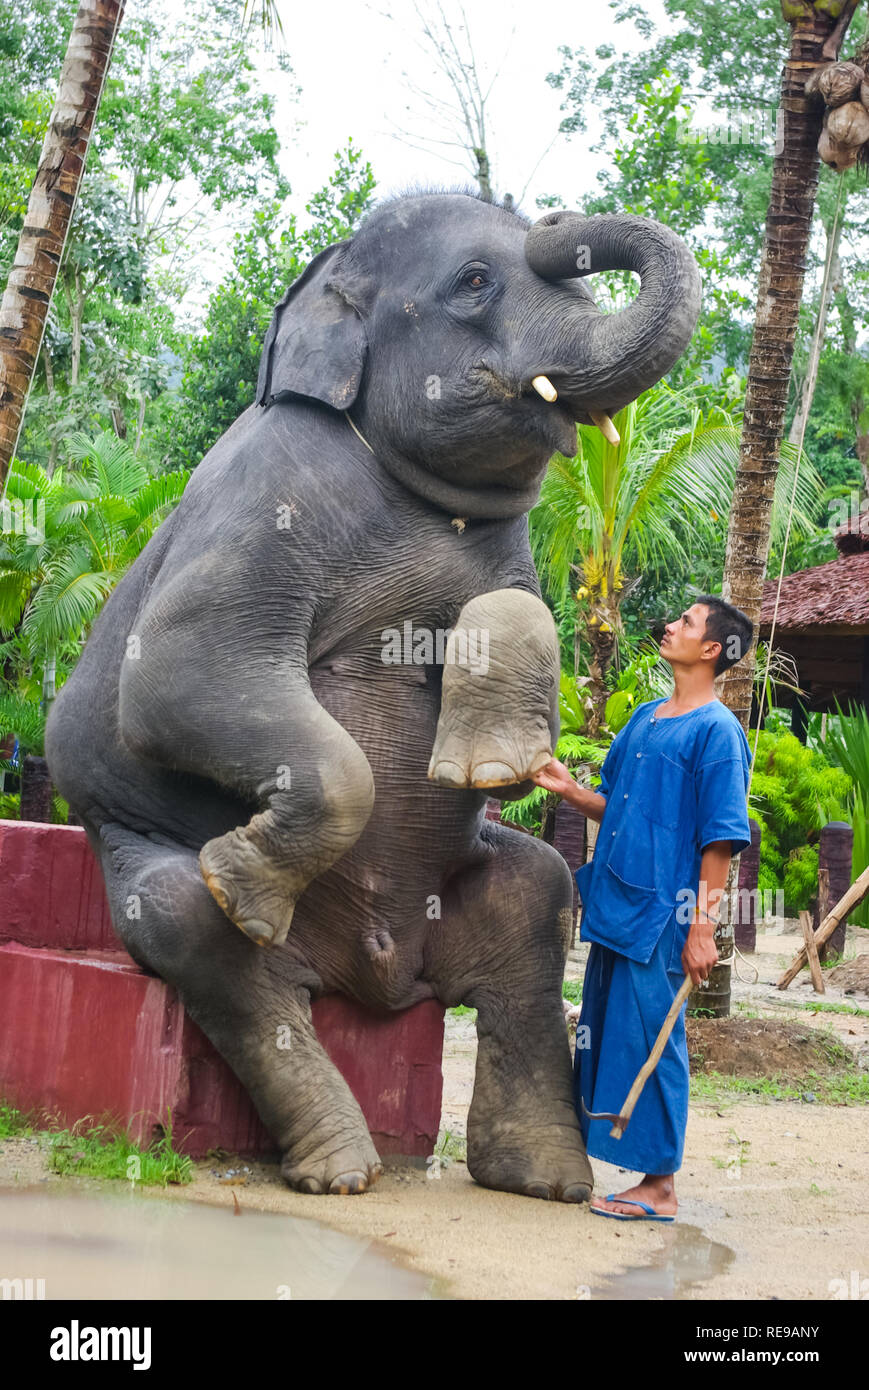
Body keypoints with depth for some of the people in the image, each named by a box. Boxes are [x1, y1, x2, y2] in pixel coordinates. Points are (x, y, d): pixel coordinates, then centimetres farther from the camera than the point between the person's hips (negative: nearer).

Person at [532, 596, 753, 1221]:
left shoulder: (716, 731, -10)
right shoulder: (646, 717, 14)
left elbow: (720, 838, -13)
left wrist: (702, 928, -16)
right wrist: (569, 788, 3)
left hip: (662, 912, -8)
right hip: (615, 905, 8)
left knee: (651, 1041, -3)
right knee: (604, 1034, 13)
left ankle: (660, 1186, 6)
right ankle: (593, 1154, 24)